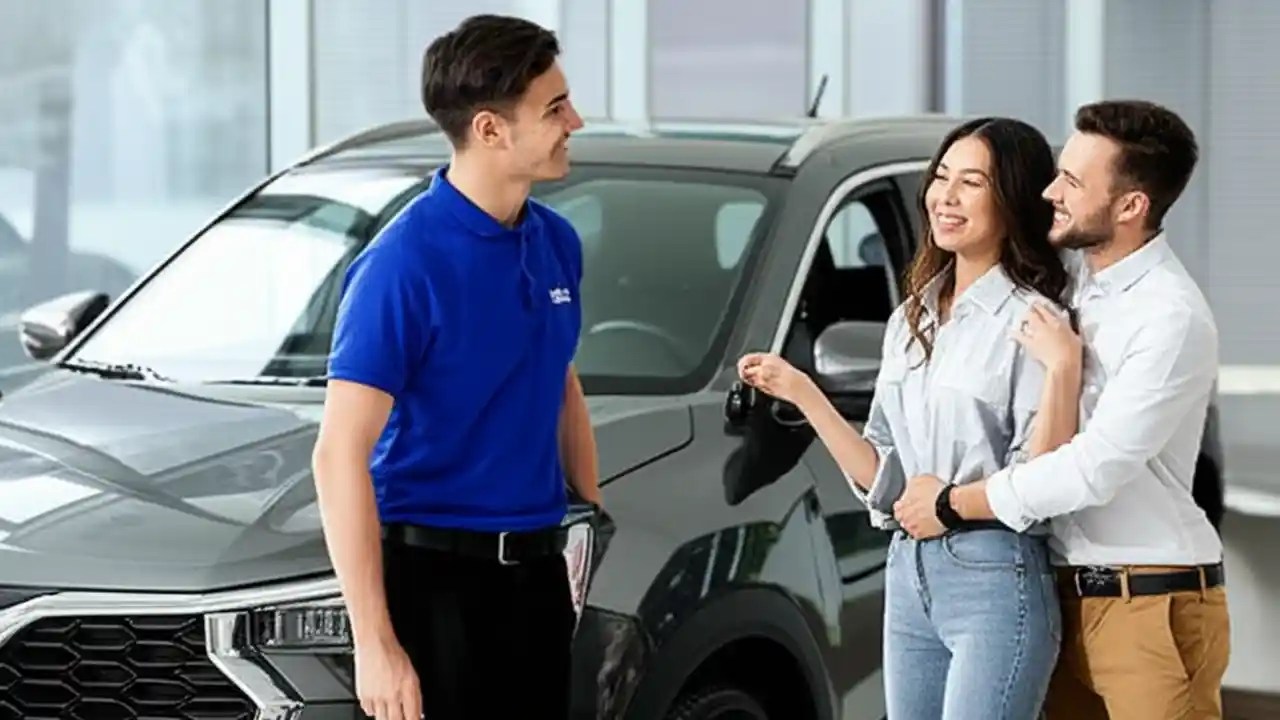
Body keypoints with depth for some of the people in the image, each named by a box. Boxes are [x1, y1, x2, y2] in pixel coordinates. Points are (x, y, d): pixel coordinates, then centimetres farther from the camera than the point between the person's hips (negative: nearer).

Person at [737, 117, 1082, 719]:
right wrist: (801, 393, 9)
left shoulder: (1029, 323, -8)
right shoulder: (910, 321, 15)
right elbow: (883, 479, 13)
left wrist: (1062, 368, -23)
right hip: (909, 574, 7)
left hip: (995, 579, -7)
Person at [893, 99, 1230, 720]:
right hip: (1071, 598, 8)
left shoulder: (1171, 319, -17)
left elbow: (1092, 470, -21)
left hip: (1150, 608, -8)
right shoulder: (1077, 280, 8)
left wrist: (952, 504, -11)